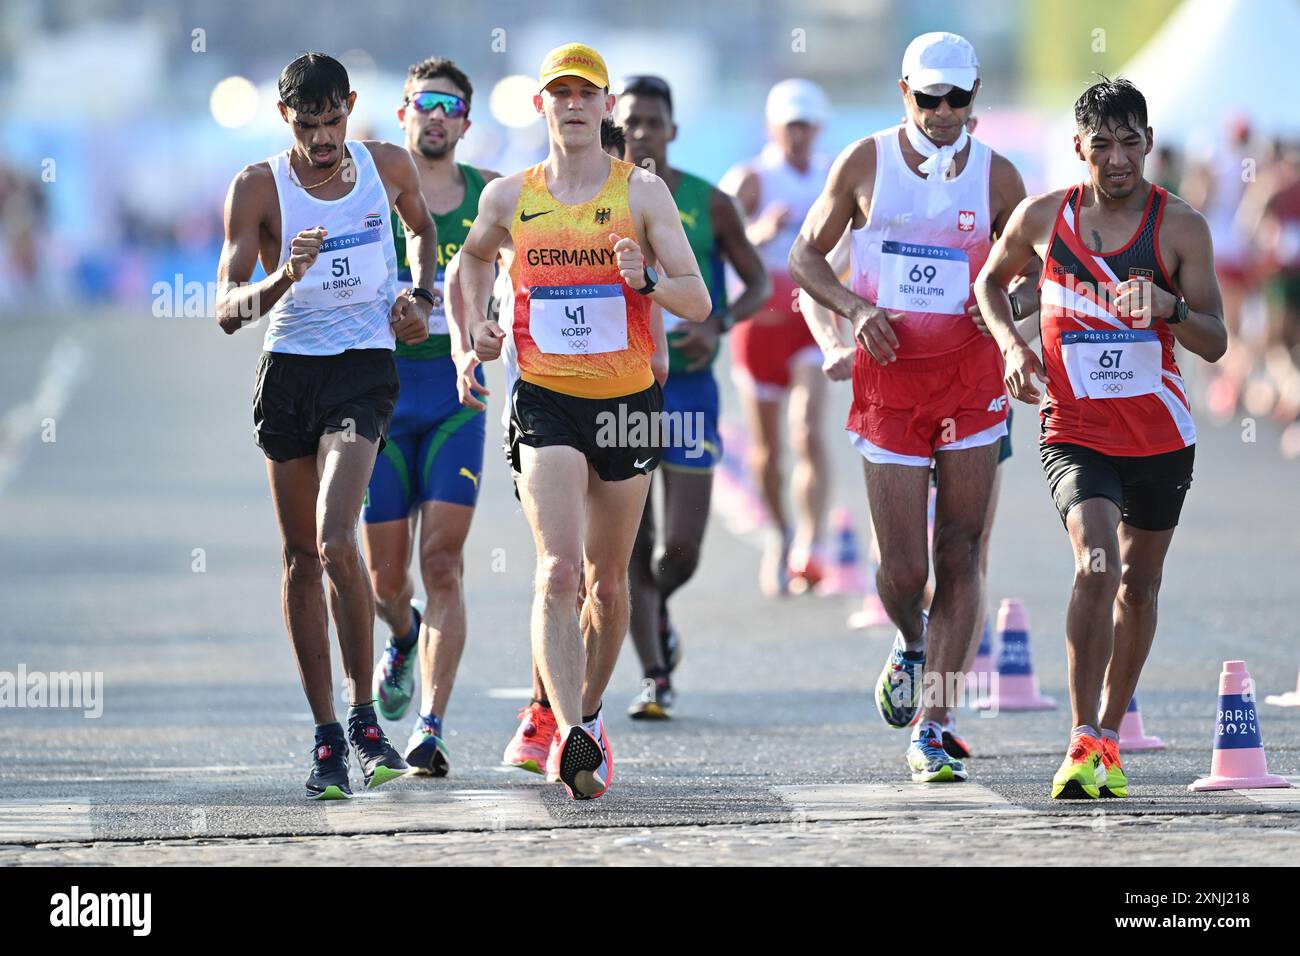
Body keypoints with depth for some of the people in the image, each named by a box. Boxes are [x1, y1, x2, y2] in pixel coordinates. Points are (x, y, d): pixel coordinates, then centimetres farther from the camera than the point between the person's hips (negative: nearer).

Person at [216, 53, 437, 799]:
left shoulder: (388, 166, 1)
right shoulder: (259, 188, -5)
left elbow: (423, 226, 25)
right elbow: (227, 310, -10)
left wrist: (420, 300, 8)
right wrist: (282, 279, -29)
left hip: (364, 370, -1)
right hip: (288, 370, 1)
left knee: (336, 542, -19)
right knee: (302, 556, 5)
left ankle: (365, 715, -5)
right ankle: (327, 736, 14)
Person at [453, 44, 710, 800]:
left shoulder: (642, 191, -1)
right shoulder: (509, 197, 5)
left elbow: (699, 302, -5)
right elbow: (476, 257, 28)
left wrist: (647, 279, -25)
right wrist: (476, 324, 11)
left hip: (629, 400, 1)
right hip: (546, 401, -1)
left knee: (608, 581, 12)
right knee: (558, 569, -18)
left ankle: (588, 714, 33)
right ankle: (571, 737, -27)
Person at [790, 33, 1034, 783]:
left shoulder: (997, 177, 4)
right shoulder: (865, 164, 3)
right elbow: (806, 255, 9)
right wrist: (855, 308, -9)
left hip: (971, 375, 1)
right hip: (889, 376, -1)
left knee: (959, 558, -4)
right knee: (904, 568, -4)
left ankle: (933, 730, 0)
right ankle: (911, 647, 32)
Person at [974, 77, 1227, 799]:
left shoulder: (1181, 227, -5)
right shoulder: (1043, 217, -3)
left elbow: (1215, 343, -7)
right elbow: (990, 281, 16)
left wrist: (1169, 307, -27)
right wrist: (1011, 343, -2)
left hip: (1160, 434, 2)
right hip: (1075, 431, -2)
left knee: (1139, 584, 13)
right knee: (1097, 564, -23)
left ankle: (1108, 735, 31)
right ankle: (1082, 744, -23)